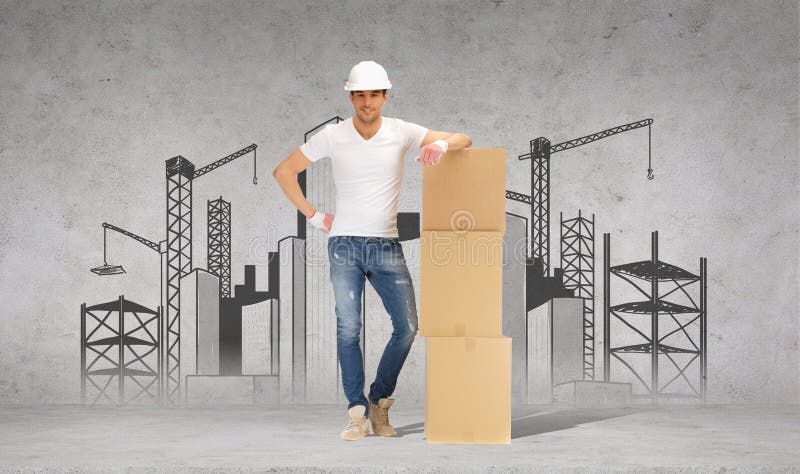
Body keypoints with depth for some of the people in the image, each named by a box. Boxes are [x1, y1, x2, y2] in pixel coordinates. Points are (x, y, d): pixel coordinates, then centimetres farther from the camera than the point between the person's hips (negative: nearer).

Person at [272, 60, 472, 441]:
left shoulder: (401, 132, -1)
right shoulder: (332, 136, -2)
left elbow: (463, 140, 0)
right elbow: (284, 171, 6)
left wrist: (442, 144, -23)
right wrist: (313, 215, 1)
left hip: (387, 245, 1)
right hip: (345, 245, -1)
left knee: (407, 327, -4)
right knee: (348, 329, -8)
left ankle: (379, 401, 15)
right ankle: (358, 413, 1)